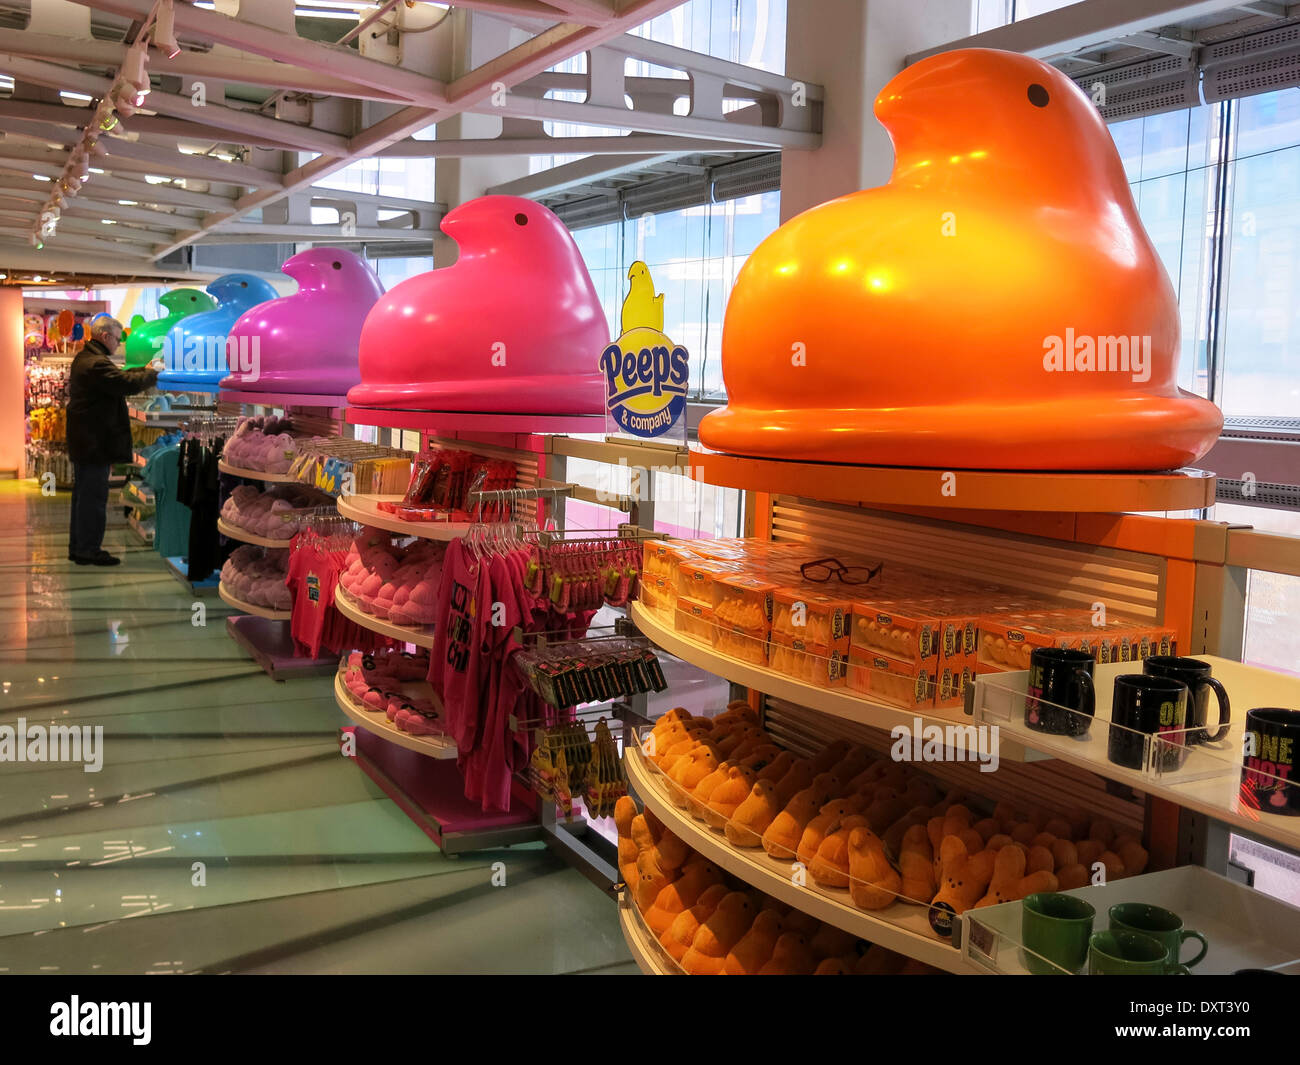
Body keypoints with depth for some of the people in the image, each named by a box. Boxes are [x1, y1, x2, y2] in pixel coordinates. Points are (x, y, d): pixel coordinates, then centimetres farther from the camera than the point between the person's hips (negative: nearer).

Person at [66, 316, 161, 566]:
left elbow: (117, 377, 21)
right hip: (96, 442, -11)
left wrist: (144, 370, 12)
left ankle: (78, 546, 25)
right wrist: (153, 373, -11)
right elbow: (127, 384, -27)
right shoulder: (97, 363, -21)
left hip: (83, 440, 11)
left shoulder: (85, 358, 14)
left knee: (83, 494, 17)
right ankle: (89, 550, 1)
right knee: (94, 496, -5)